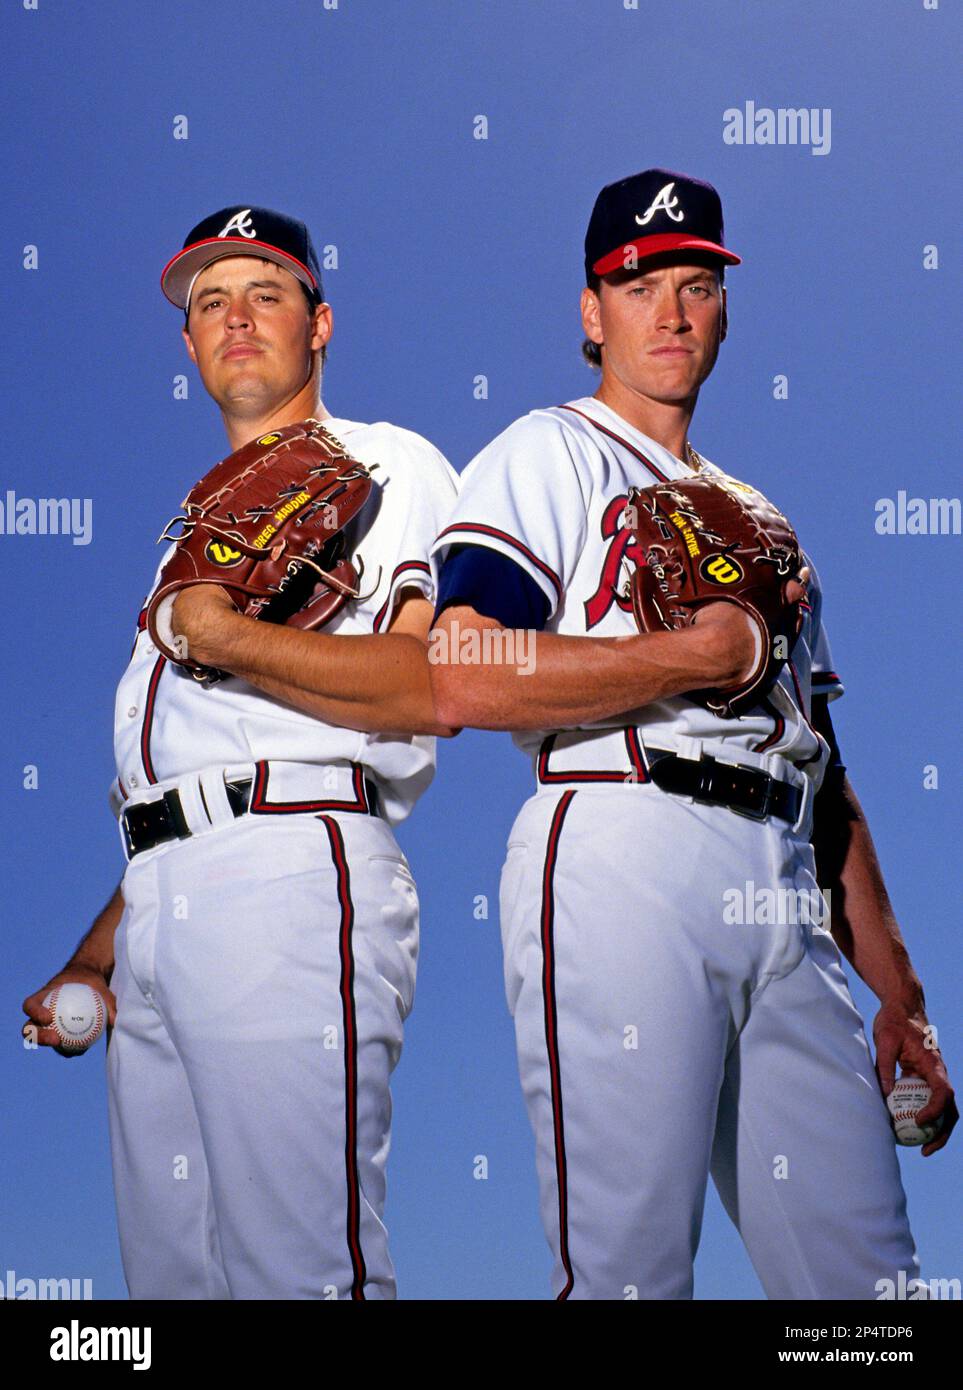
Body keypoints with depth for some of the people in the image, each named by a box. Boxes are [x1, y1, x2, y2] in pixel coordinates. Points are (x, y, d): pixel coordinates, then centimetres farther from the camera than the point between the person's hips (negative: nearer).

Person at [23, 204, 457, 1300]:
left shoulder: (388, 466, 6)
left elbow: (434, 685, -11)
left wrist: (225, 639, -9)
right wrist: (94, 960, 20)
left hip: (293, 880, -8)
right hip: (156, 907, 8)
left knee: (298, 1264, -12)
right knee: (170, 1265, 8)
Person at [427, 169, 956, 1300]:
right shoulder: (547, 456, 9)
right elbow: (464, 681, -10)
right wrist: (708, 653, -4)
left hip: (788, 903, 6)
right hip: (623, 858, -6)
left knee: (866, 1267, 2)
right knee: (628, 1268, -10)